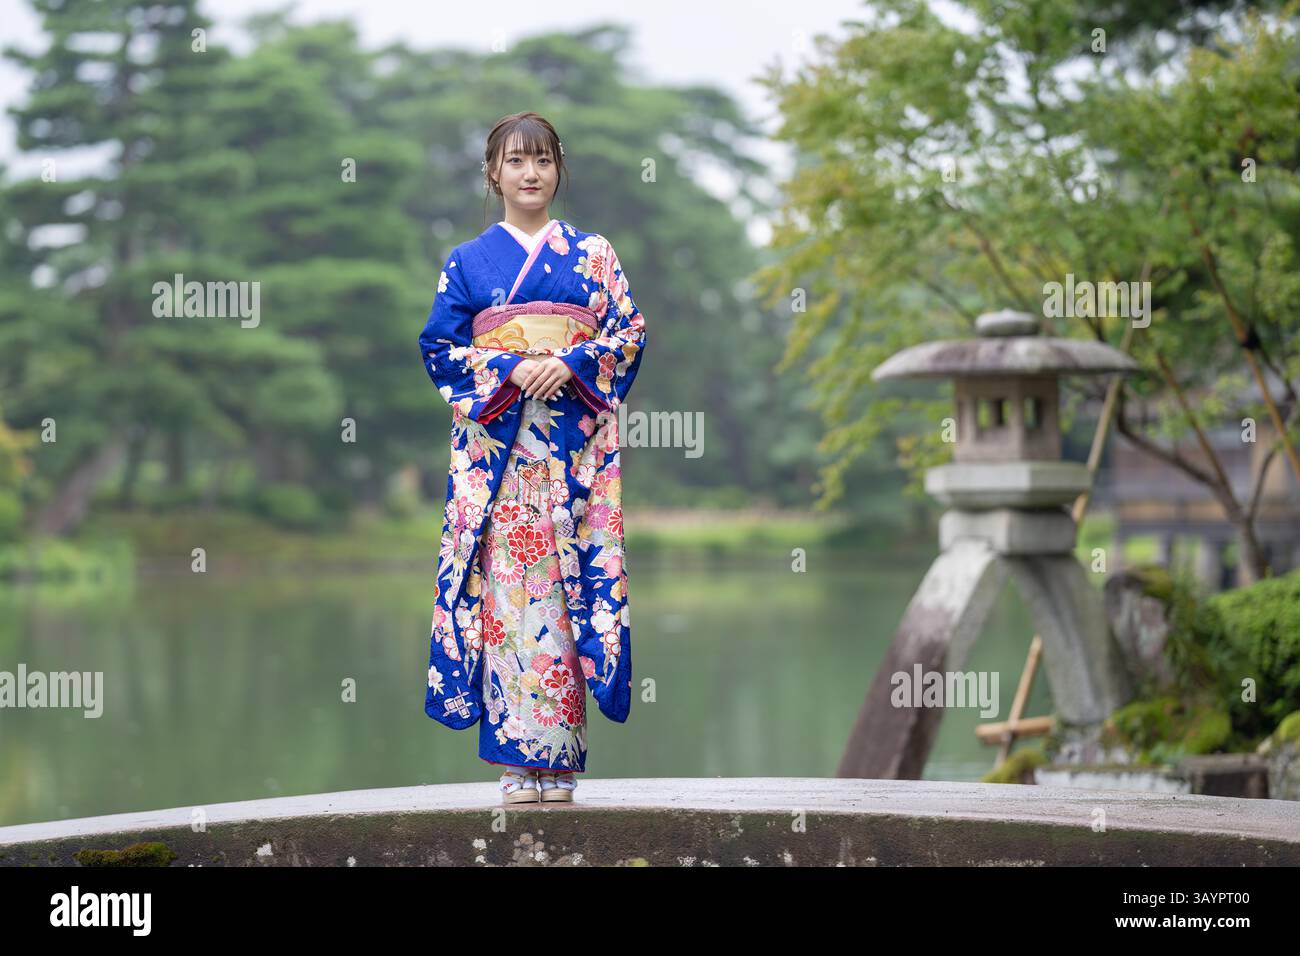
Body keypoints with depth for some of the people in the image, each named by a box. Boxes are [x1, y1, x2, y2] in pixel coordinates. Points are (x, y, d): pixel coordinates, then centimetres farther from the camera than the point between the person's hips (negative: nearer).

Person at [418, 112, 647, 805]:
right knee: (504, 584, -6)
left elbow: (630, 334, 5)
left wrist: (571, 363, -12)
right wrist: (509, 371, -10)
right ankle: (517, 761, -3)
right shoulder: (466, 260, 12)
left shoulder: (593, 253, 12)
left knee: (567, 584, -4)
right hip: (495, 446, 0)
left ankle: (561, 760, 0)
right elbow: (439, 346, 5)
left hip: (576, 447, 0)